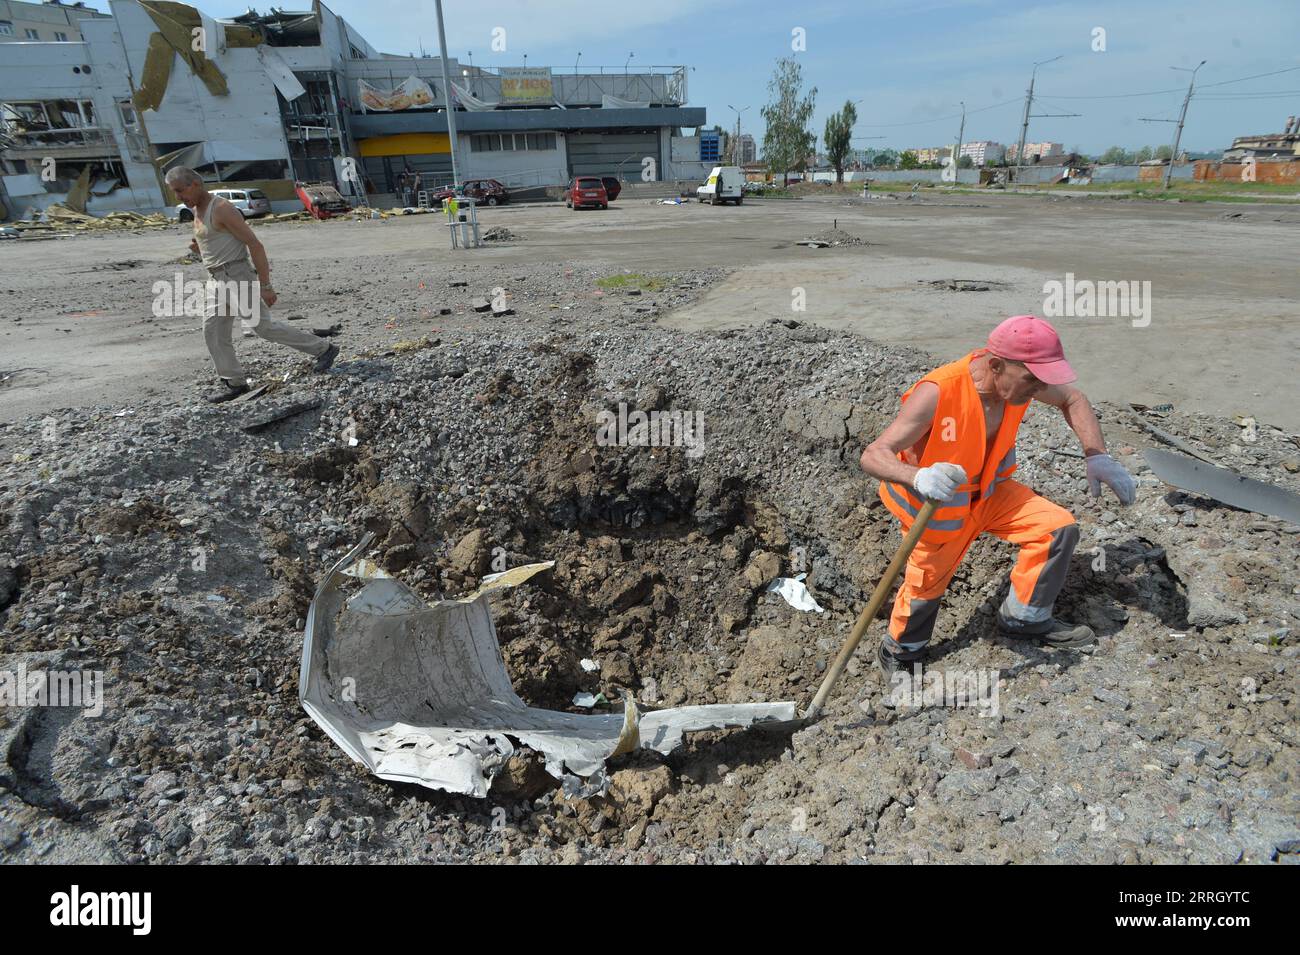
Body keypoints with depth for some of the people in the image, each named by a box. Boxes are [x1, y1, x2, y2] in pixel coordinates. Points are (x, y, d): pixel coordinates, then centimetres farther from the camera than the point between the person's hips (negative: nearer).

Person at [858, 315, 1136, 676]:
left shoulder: (1017, 378, -16)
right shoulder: (938, 393, -36)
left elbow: (1072, 399, 6)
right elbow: (873, 455, -38)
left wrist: (1097, 456, -6)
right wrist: (917, 476, -58)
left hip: (989, 491, 6)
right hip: (938, 507, -6)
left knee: (1059, 528, -2)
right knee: (927, 586, 8)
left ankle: (1024, 618, 20)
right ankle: (899, 652, 38)